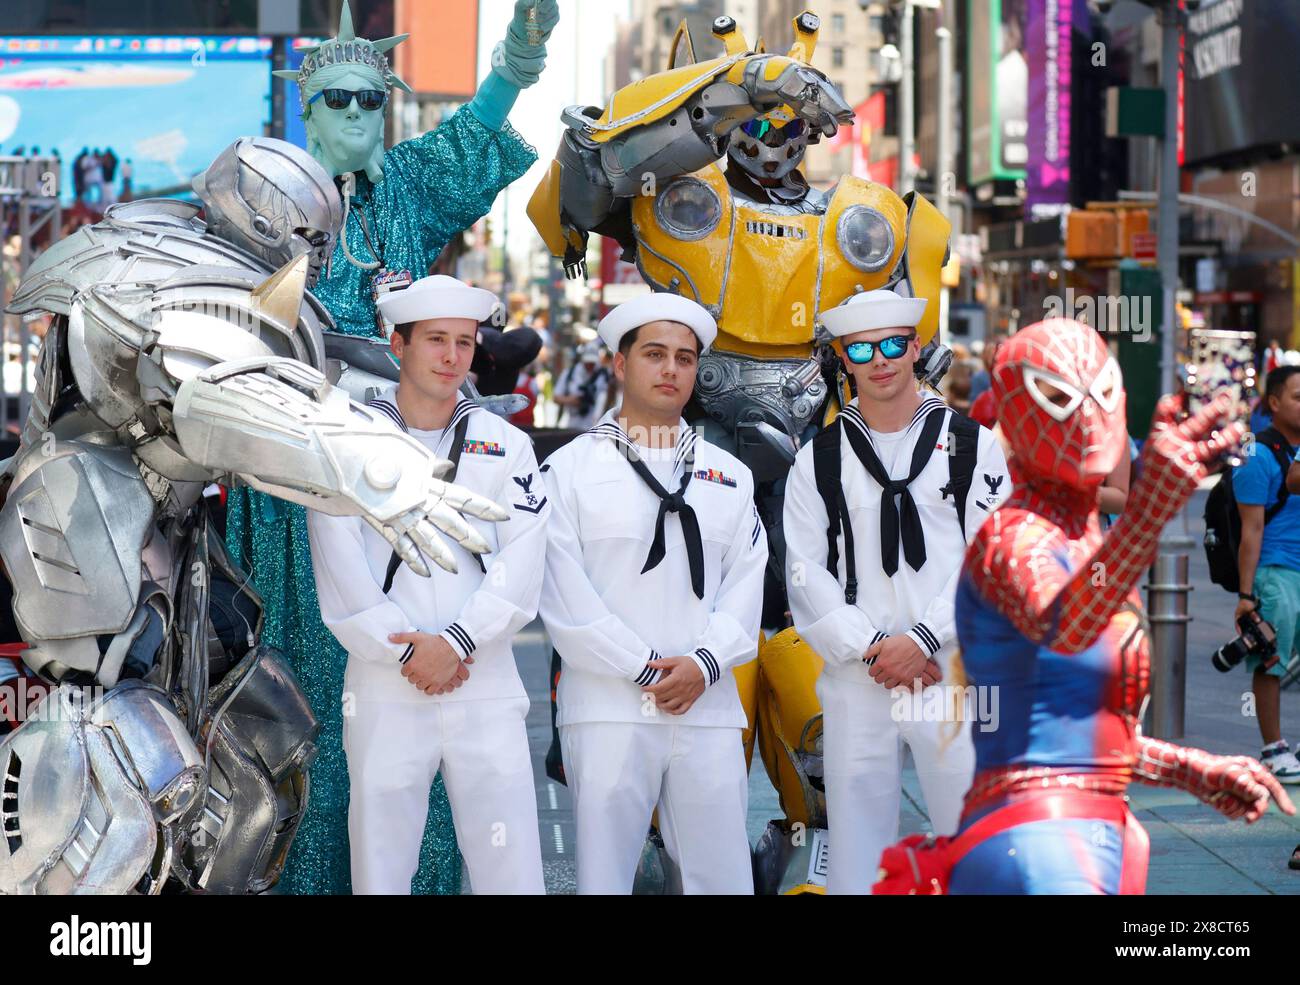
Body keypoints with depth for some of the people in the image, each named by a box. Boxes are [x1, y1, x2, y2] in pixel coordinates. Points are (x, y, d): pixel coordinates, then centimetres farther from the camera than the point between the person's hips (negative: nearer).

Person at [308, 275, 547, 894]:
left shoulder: (507, 446, 12)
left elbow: (520, 570, 1)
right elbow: (341, 572, -2)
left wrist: (454, 644, -11)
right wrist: (407, 654, -10)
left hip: (487, 692, 1)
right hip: (385, 692, -1)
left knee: (512, 871, -3)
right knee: (380, 868, 2)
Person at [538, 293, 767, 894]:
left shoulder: (729, 476, 18)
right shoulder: (570, 468, 5)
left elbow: (745, 584, 9)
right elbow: (562, 592, -4)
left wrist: (703, 664, -8)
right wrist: (643, 668, -9)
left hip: (708, 707, 3)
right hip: (608, 710, -3)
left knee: (723, 877, 2)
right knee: (604, 875, -2)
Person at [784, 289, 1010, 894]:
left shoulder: (973, 445, 7)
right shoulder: (818, 460, 10)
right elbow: (804, 574, 4)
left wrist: (921, 639, -10)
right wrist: (870, 649, -8)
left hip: (954, 676, -1)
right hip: (856, 683, 1)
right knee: (855, 861, 3)